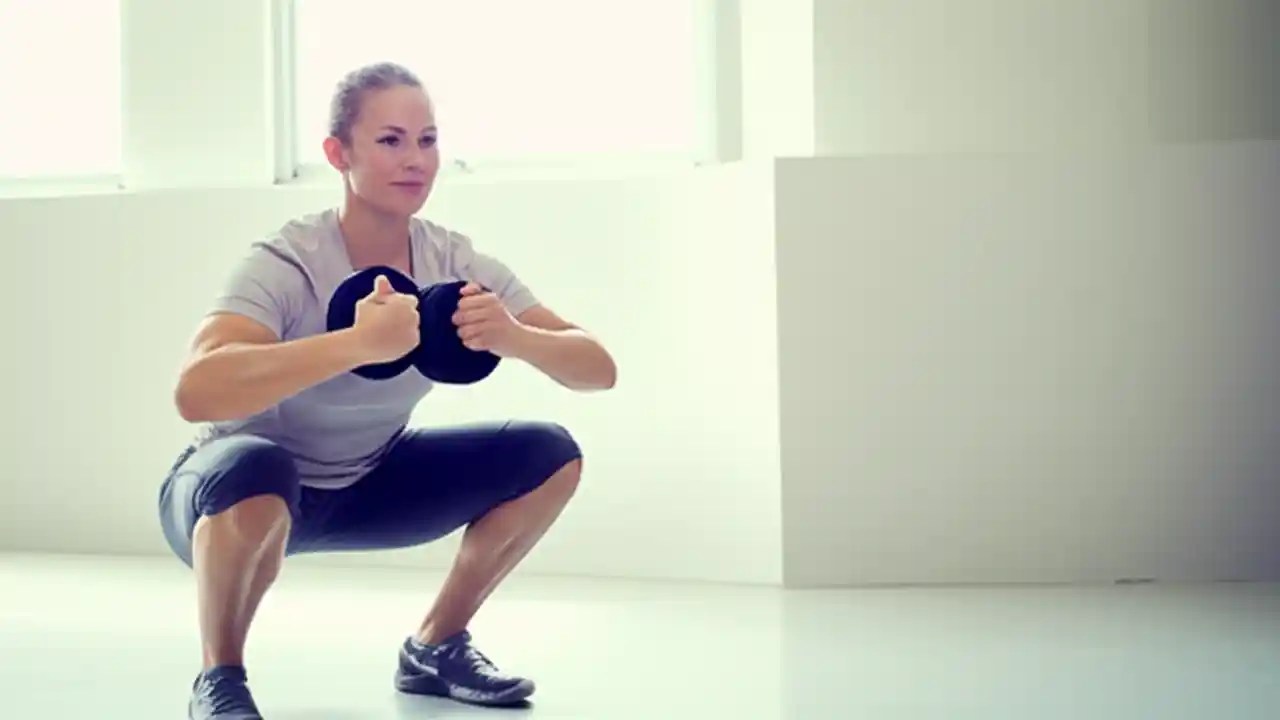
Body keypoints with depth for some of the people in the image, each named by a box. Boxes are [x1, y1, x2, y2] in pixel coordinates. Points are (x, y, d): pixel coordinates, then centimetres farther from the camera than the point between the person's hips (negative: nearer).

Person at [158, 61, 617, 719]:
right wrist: (359, 342, -55)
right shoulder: (286, 265, -28)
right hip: (238, 493, -5)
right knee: (258, 474, -40)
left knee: (550, 456, -8)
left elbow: (599, 368, -16)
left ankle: (434, 646, 9)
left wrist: (514, 338, -37)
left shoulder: (454, 264, -13)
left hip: (365, 485, 6)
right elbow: (195, 390, -46)